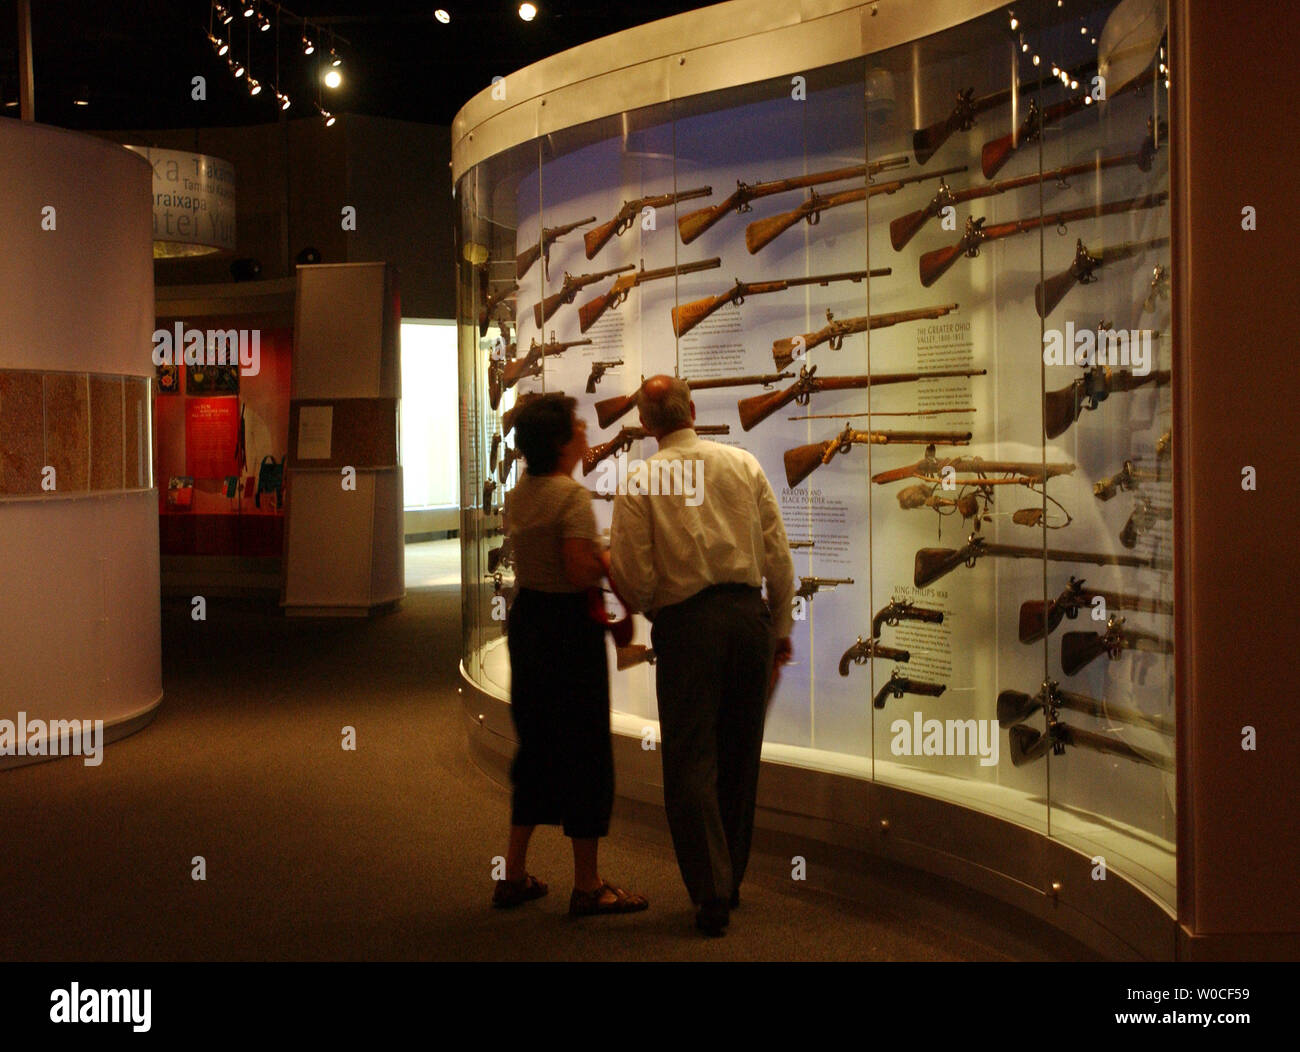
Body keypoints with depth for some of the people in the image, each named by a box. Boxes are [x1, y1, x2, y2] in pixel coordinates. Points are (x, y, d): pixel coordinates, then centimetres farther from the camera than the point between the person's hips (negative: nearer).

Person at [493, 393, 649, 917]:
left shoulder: (519, 494, 8)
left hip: (525, 619, 8)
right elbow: (581, 573, -24)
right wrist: (612, 557, -6)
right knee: (584, 750, 2)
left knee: (536, 744, 17)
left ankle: (514, 874, 22)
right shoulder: (572, 496, -17)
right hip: (568, 627, -8)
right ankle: (587, 885, 10)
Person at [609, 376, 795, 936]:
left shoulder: (640, 482, -4)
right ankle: (731, 880, 25)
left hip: (686, 623, -3)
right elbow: (778, 554, 4)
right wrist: (781, 626, 13)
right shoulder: (742, 463, 4)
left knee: (692, 758, 2)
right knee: (740, 755, 14)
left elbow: (633, 578, -6)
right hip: (749, 614, 4)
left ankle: (712, 892, -4)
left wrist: (648, 610, 16)